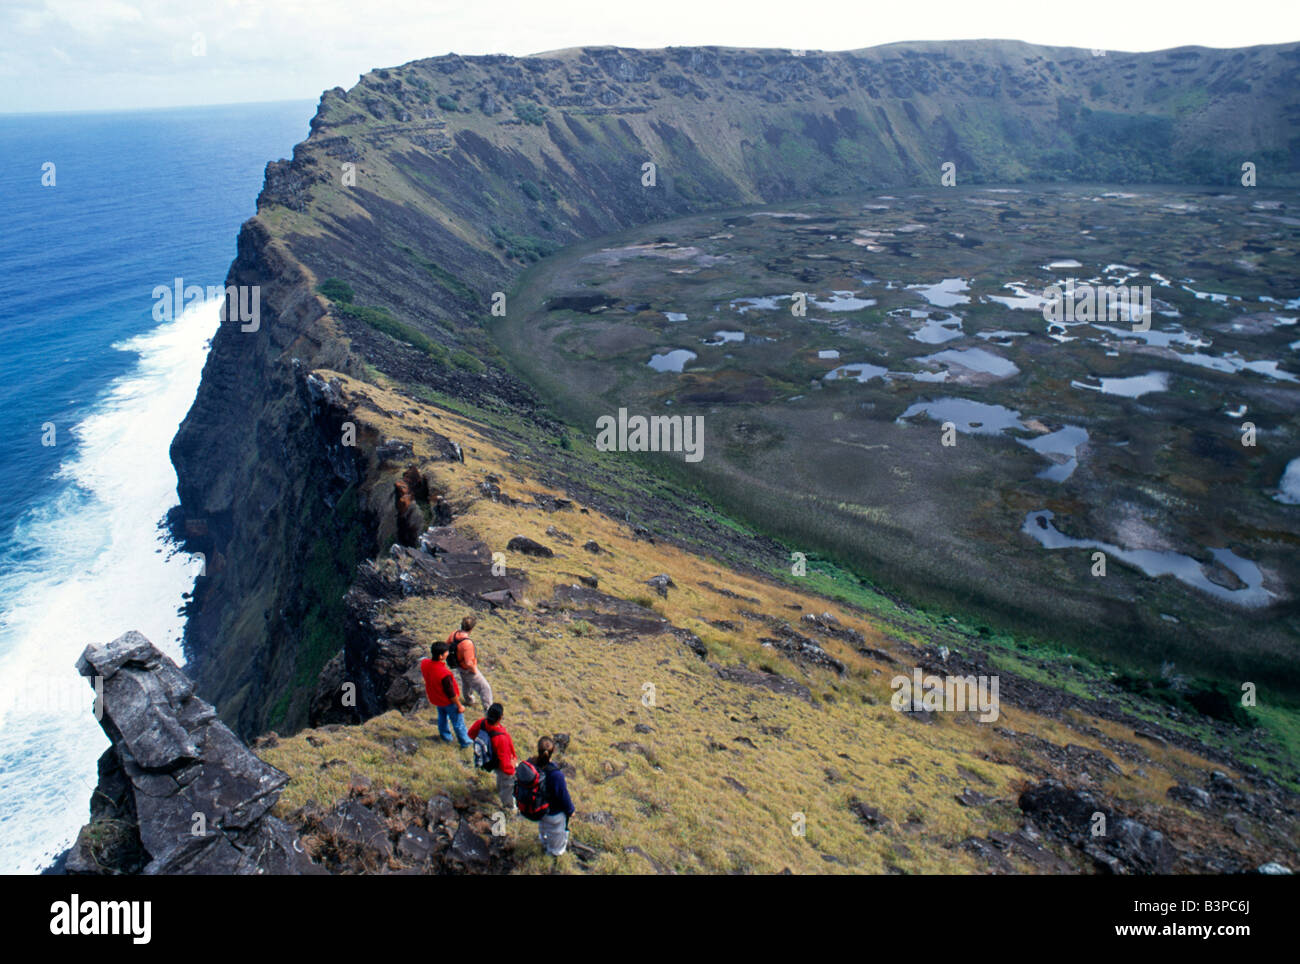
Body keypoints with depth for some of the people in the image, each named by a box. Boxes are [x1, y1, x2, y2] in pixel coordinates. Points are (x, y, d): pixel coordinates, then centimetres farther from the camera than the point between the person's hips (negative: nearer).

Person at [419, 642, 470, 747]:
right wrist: (459, 706, -12)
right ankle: (465, 741, 41)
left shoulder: (424, 664, -23)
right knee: (458, 722, 20)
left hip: (435, 698, 6)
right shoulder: (444, 674, -42)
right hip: (448, 701, -6)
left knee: (442, 717, 33)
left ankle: (445, 735, 57)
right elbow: (451, 694, -27)